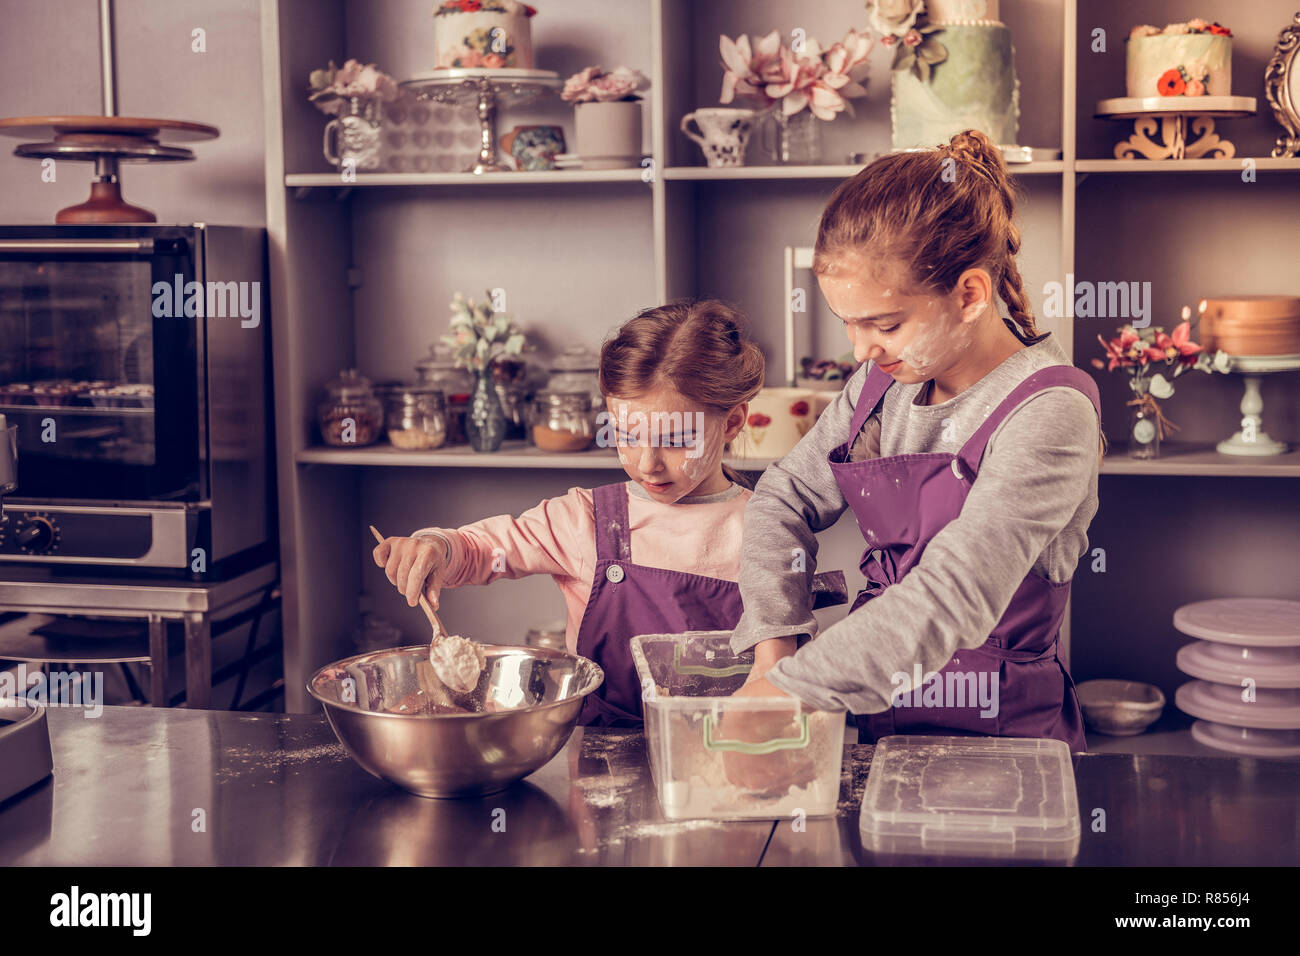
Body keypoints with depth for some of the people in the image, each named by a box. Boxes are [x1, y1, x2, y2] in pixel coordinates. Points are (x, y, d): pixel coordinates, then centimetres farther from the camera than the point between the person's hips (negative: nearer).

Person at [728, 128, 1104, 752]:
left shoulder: (1050, 415, -16)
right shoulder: (886, 381, 6)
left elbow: (954, 598, -25)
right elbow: (785, 497, 14)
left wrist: (784, 688, -26)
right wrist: (773, 641, -3)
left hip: (999, 730, -5)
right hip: (877, 711, 5)